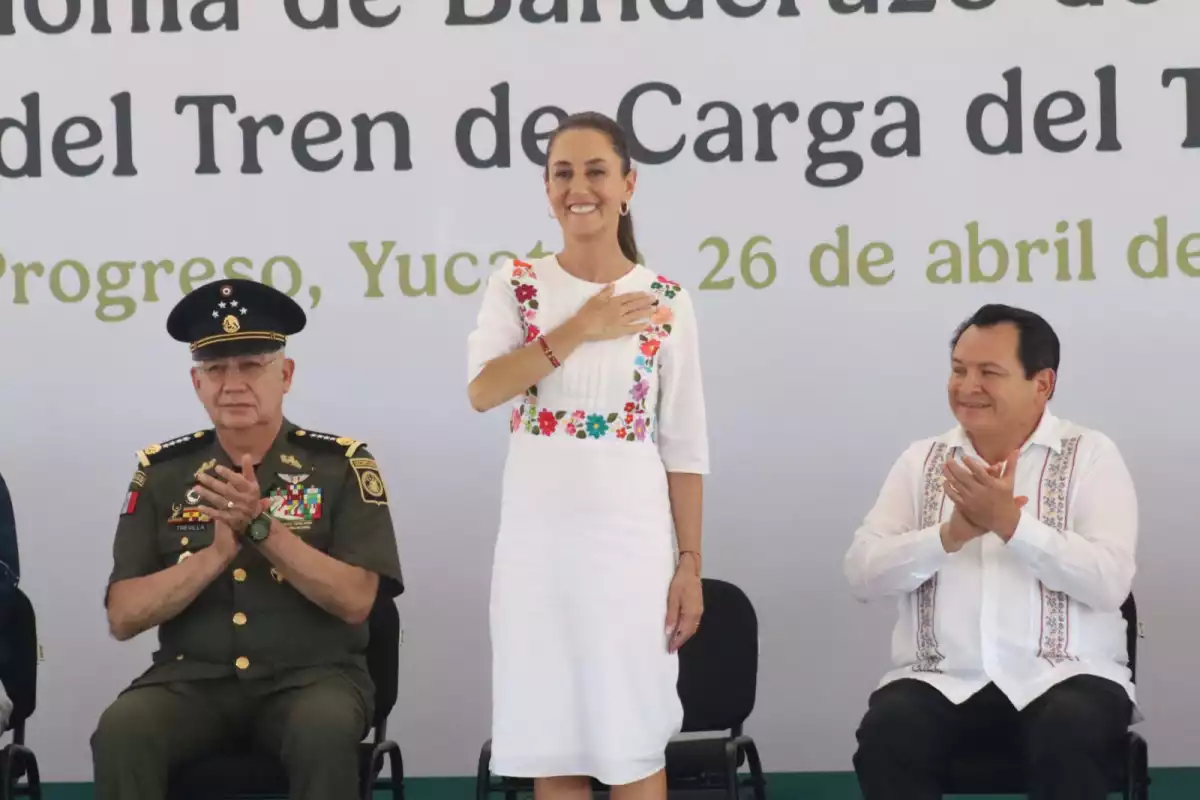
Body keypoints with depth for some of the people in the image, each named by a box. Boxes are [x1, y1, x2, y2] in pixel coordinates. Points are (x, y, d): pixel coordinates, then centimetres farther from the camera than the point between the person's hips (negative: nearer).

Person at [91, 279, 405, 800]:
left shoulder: (341, 465, 1)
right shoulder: (162, 471, 6)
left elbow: (354, 600, -10)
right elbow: (123, 617, -1)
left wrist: (261, 525, -20)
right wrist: (216, 553, -16)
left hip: (311, 677, -2)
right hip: (193, 679, 2)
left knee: (323, 731, -35)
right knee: (121, 731, -29)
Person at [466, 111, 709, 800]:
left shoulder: (665, 300, 2)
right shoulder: (517, 285, 4)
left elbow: (684, 446, 2)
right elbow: (482, 392, -13)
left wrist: (690, 563, -1)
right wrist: (577, 330, -16)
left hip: (631, 536, -1)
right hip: (538, 535, 1)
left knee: (634, 736, 1)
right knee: (550, 734, 6)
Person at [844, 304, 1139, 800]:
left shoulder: (1090, 454, 6)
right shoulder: (921, 460, 14)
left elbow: (1110, 582, -8)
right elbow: (862, 573, 2)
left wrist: (1011, 524, -17)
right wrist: (952, 533, -13)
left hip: (1064, 677, -2)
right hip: (941, 680, 2)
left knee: (1069, 737, -35)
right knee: (885, 733, -29)